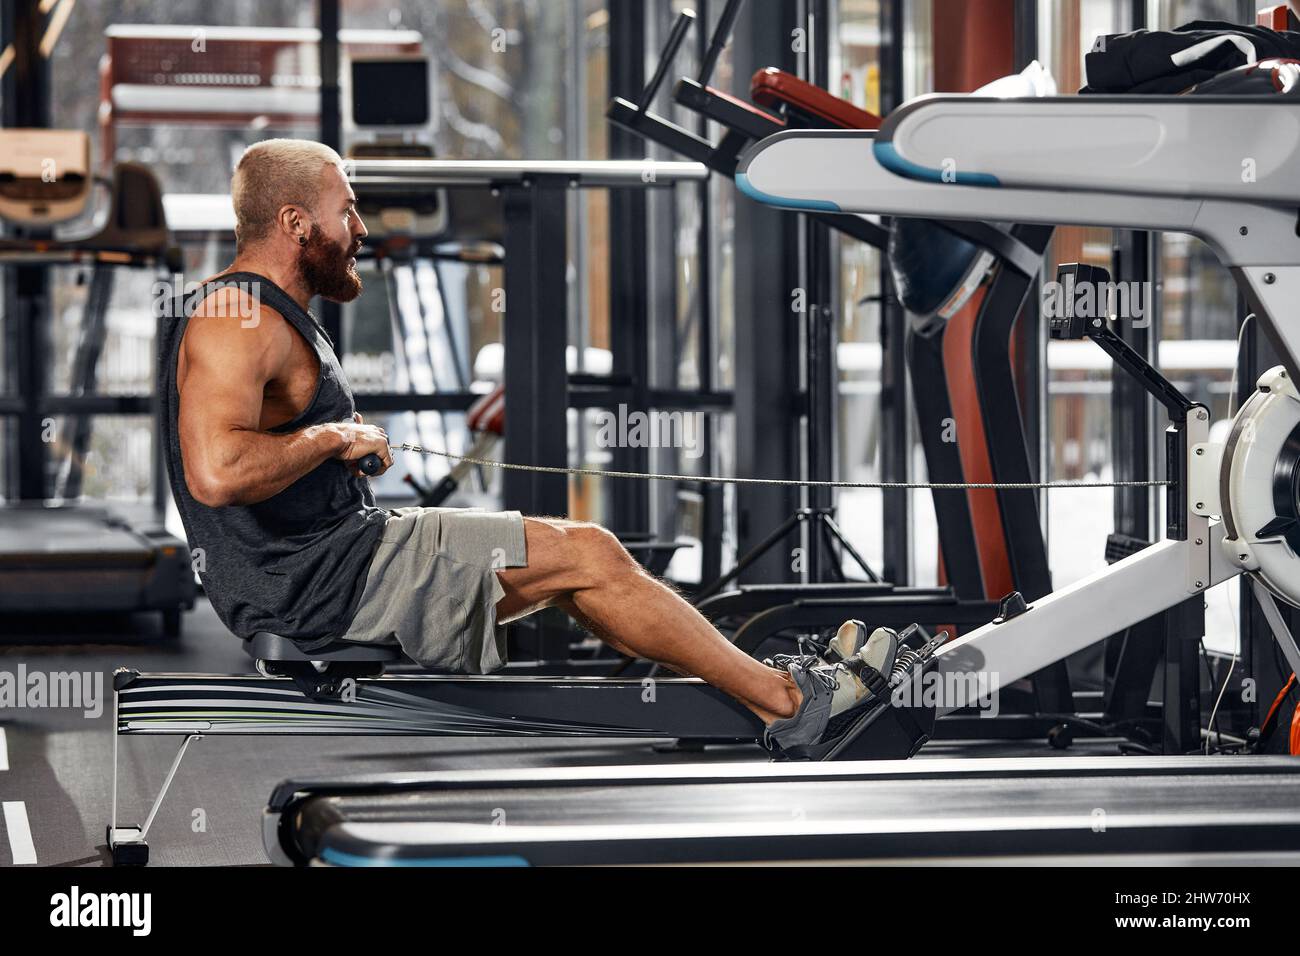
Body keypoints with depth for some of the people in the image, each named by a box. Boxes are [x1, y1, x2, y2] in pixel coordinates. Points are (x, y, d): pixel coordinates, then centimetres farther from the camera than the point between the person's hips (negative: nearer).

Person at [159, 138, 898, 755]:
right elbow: (217, 471, -32)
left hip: (330, 551, 11)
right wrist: (335, 437, -19)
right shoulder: (235, 322, -18)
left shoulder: (272, 313, 16)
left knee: (579, 553, 14)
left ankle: (762, 684, 17)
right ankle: (790, 701, 2)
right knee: (587, 556, -7)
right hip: (312, 582, -11)